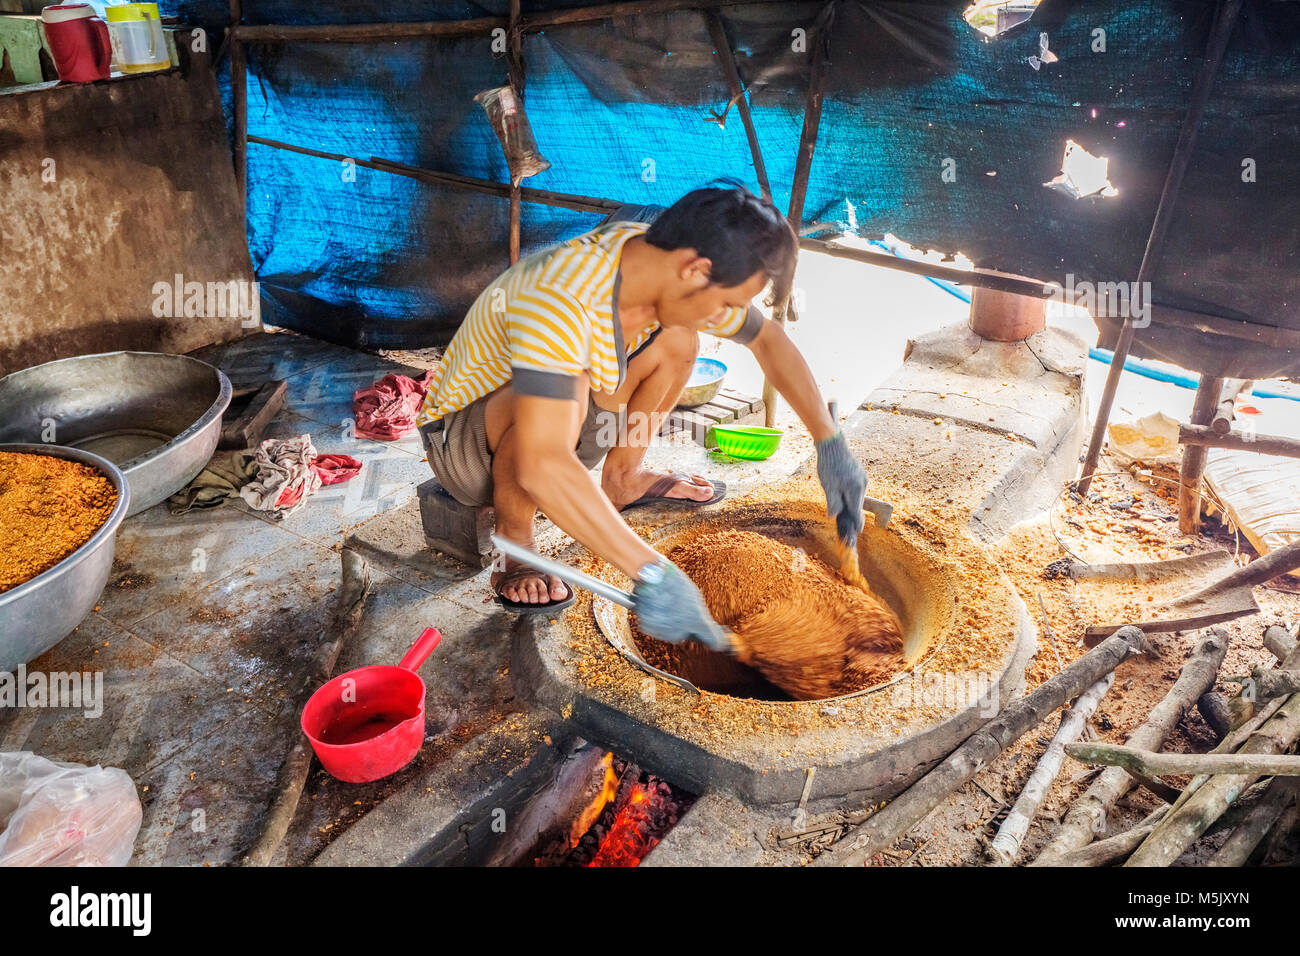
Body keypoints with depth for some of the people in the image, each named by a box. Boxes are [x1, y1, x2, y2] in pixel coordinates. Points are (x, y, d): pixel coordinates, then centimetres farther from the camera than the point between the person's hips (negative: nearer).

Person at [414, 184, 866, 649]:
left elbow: (769, 340, 1)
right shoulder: (557, 300, -39)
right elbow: (542, 469, -48)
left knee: (676, 341, -7)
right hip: (459, 438, -6)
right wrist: (652, 572, -49)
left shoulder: (664, 265, -14)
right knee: (569, 392, -38)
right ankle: (514, 544, -14)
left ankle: (623, 477, 7)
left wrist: (830, 442, -4)